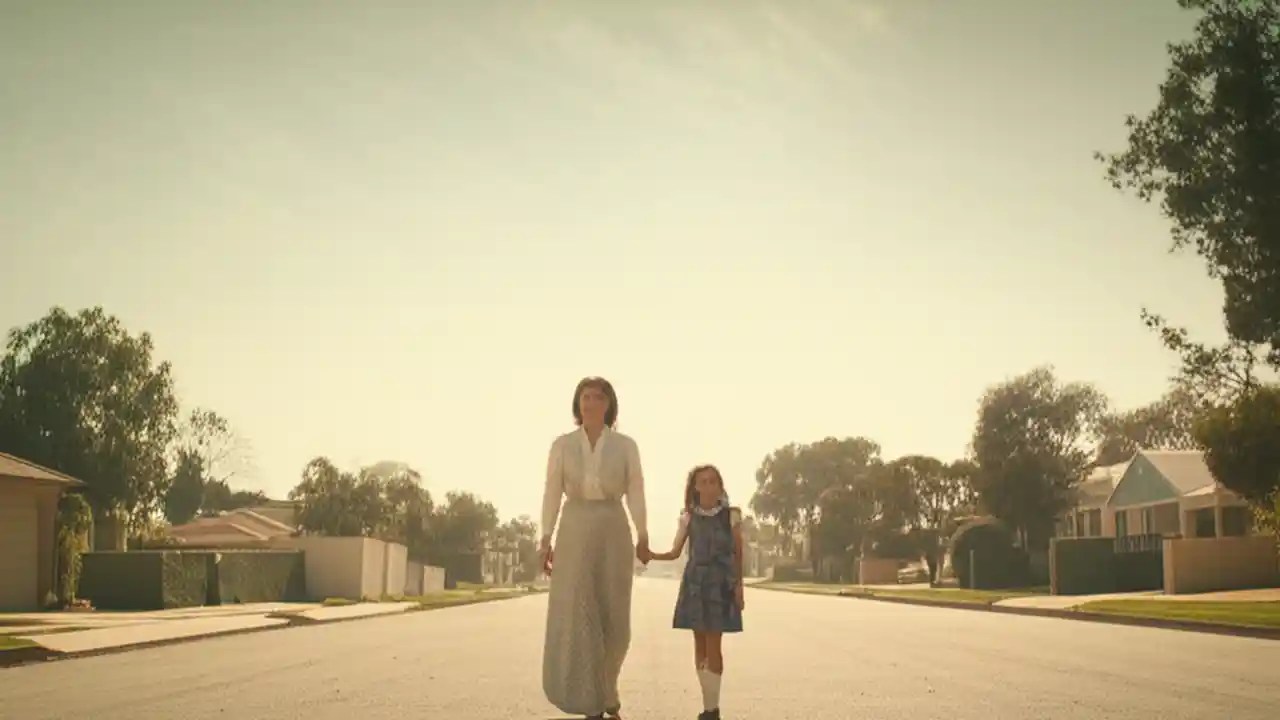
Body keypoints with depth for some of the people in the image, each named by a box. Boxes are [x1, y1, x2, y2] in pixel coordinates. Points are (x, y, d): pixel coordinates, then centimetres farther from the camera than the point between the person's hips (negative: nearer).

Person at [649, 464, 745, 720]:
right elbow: (674, 553, 7)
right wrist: (649, 554, -11)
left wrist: (739, 587, -2)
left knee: (713, 644, -8)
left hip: (720, 583, -3)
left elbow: (738, 554, 3)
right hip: (695, 582, 3)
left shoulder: (731, 516, 0)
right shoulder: (688, 517, 6)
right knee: (700, 644, 4)